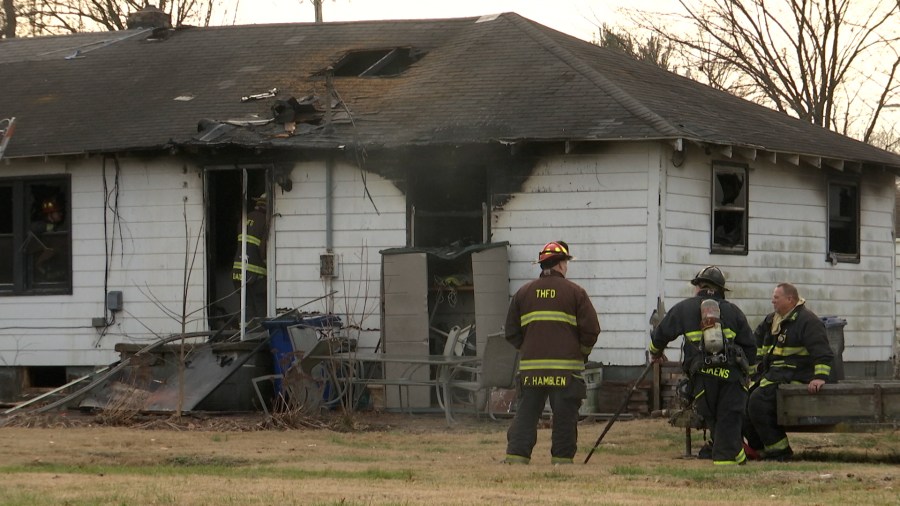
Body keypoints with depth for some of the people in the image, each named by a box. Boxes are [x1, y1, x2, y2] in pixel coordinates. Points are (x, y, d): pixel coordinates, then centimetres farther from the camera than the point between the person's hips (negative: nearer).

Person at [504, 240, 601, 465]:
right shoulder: (575, 293, -2)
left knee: (526, 413, 5)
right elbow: (591, 329, -4)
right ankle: (562, 458, 5)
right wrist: (582, 353, 12)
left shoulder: (524, 293, 8)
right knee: (564, 417, 4)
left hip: (530, 367, 3)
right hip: (566, 368, -3)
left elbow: (511, 332, 11)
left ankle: (516, 455, -3)